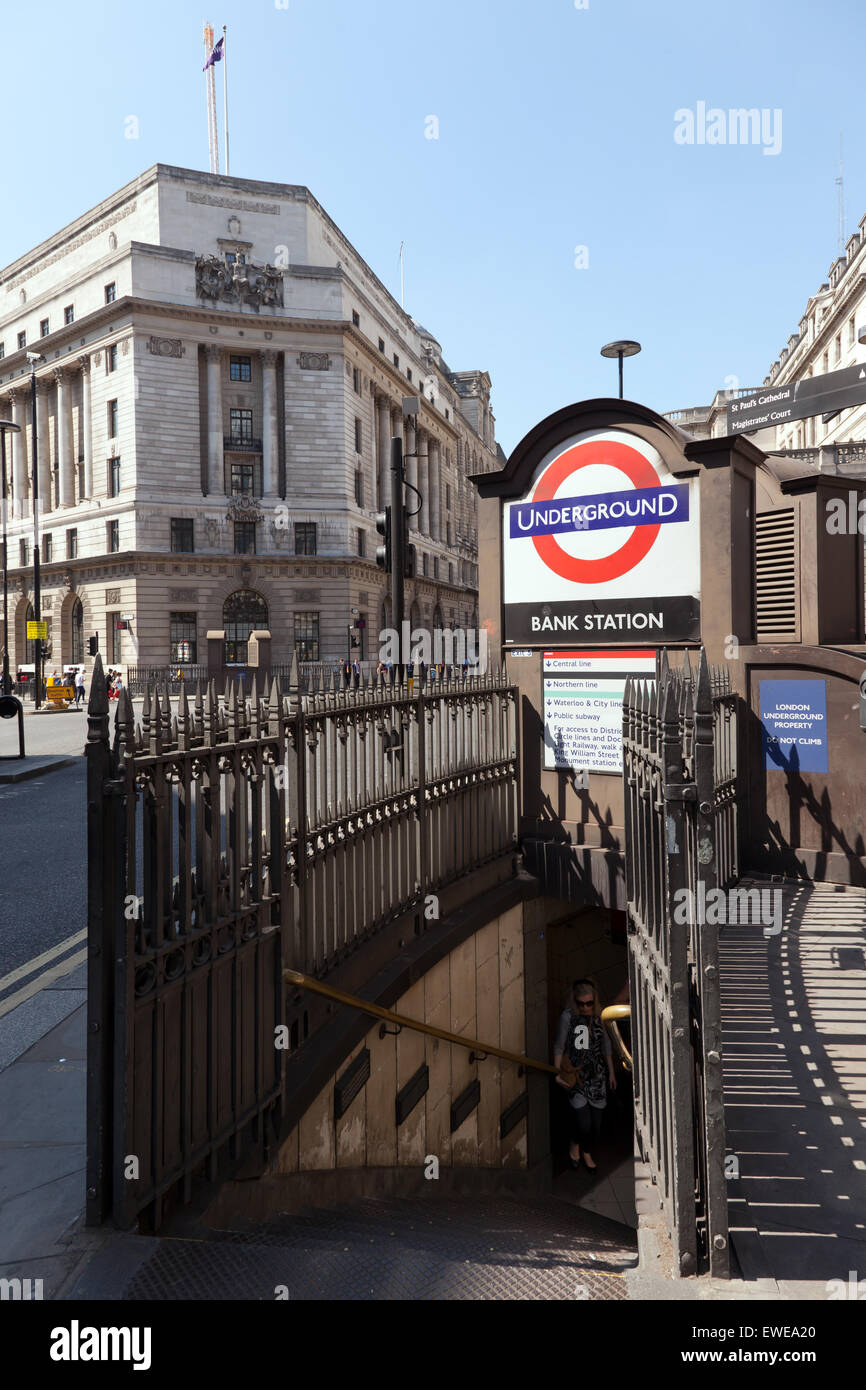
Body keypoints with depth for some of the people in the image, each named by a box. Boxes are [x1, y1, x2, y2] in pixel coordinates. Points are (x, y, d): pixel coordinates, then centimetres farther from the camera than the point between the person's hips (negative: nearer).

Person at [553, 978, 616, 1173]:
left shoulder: (600, 1016, 1)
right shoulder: (568, 1016, -11)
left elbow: (606, 1045, 13)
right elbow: (559, 1047, -3)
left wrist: (611, 1072, 17)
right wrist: (558, 1073, -5)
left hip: (596, 1074, 4)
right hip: (574, 1075, -4)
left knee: (596, 1122, 6)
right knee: (583, 1122, -10)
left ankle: (588, 1153, 34)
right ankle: (574, 1146, 23)